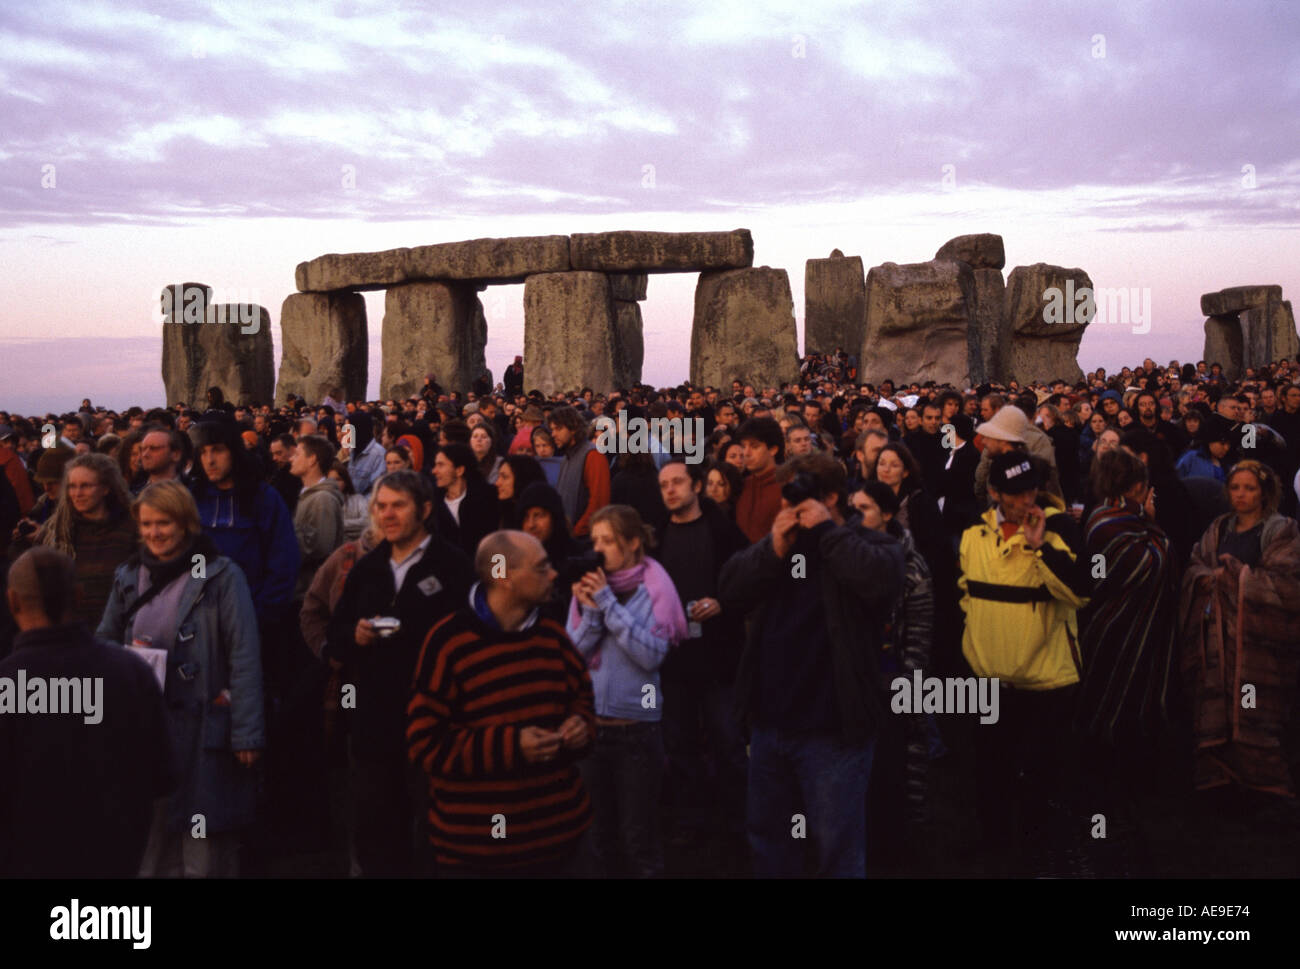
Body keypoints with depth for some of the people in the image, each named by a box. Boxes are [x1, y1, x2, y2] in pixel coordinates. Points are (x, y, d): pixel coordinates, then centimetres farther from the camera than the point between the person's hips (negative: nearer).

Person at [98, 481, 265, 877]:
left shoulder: (221, 575, -7)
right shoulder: (128, 575, 10)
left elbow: (244, 657, -10)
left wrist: (247, 733, -14)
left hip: (202, 726, -5)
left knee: (205, 845, -1)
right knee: (147, 836, 10)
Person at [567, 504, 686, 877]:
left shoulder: (654, 586, -8)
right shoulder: (588, 585, 2)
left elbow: (651, 655, -19)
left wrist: (608, 602, -19)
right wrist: (591, 610, -16)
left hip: (637, 725, -4)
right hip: (589, 723, 4)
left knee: (638, 836, 7)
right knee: (599, 832, 17)